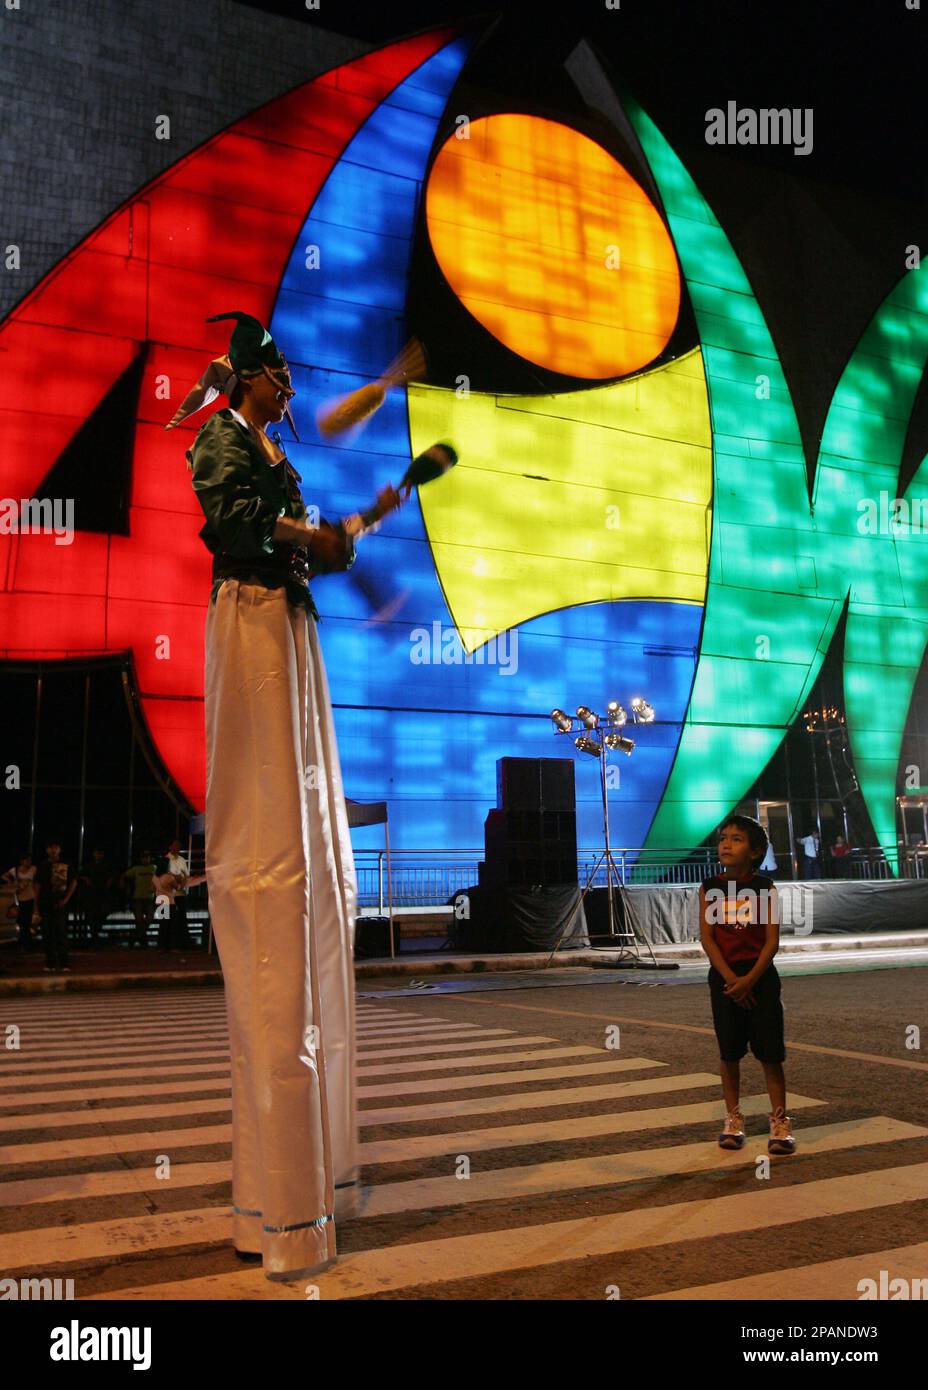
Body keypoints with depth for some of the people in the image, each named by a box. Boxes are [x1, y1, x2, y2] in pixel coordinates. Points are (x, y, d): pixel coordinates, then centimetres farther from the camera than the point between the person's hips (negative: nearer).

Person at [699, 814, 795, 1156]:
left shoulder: (765, 888, -2)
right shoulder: (709, 888, 1)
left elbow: (772, 941, -6)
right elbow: (706, 938, -4)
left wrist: (749, 979, -15)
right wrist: (731, 979, -12)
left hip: (760, 976, -1)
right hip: (723, 978, 1)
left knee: (769, 1052, 0)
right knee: (729, 1051, 8)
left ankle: (779, 1122, 12)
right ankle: (733, 1119, 20)